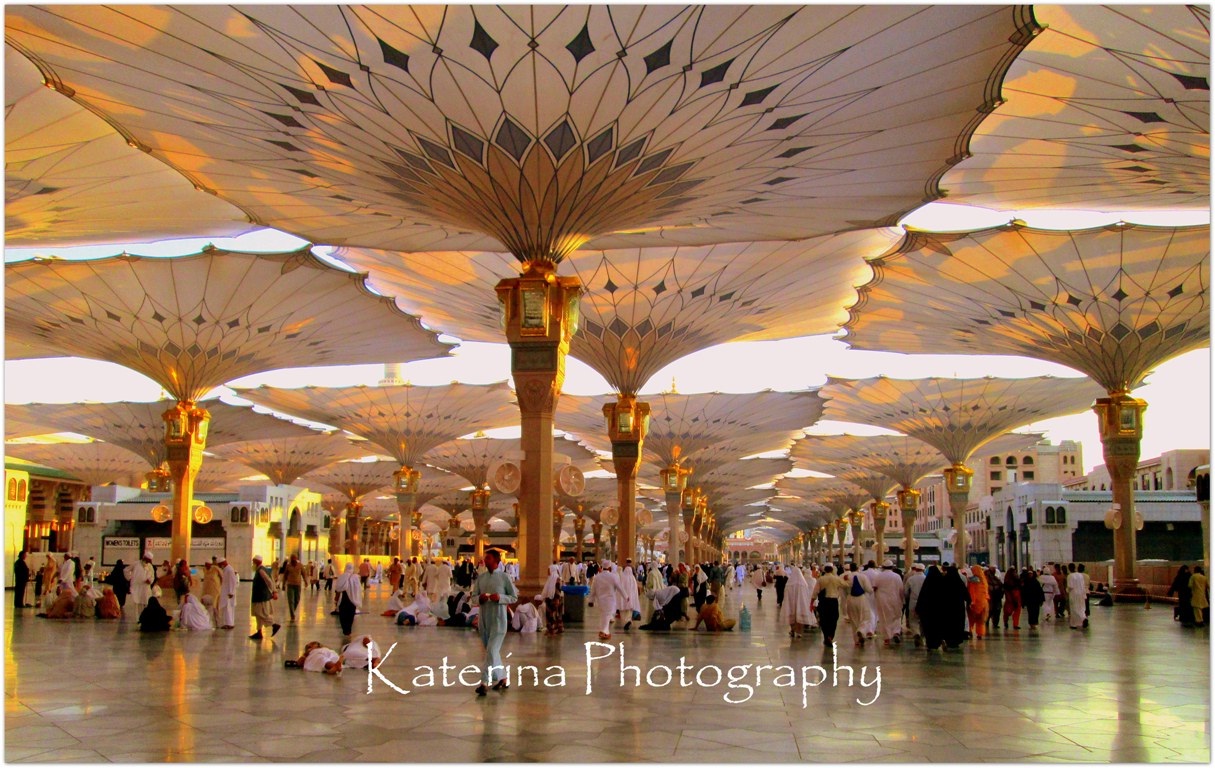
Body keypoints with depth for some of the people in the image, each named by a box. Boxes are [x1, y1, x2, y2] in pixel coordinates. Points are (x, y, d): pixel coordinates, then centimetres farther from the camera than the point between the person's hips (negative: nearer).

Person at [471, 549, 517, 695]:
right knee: (492, 652, 14)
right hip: (484, 618, 6)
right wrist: (480, 598, -13)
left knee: (492, 651, -12)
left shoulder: (504, 577, -5)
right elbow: (474, 595, 9)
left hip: (498, 619, -5)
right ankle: (502, 679, 27)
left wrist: (500, 597, -17)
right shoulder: (481, 578, 7)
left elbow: (514, 597, -1)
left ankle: (485, 682, -13)